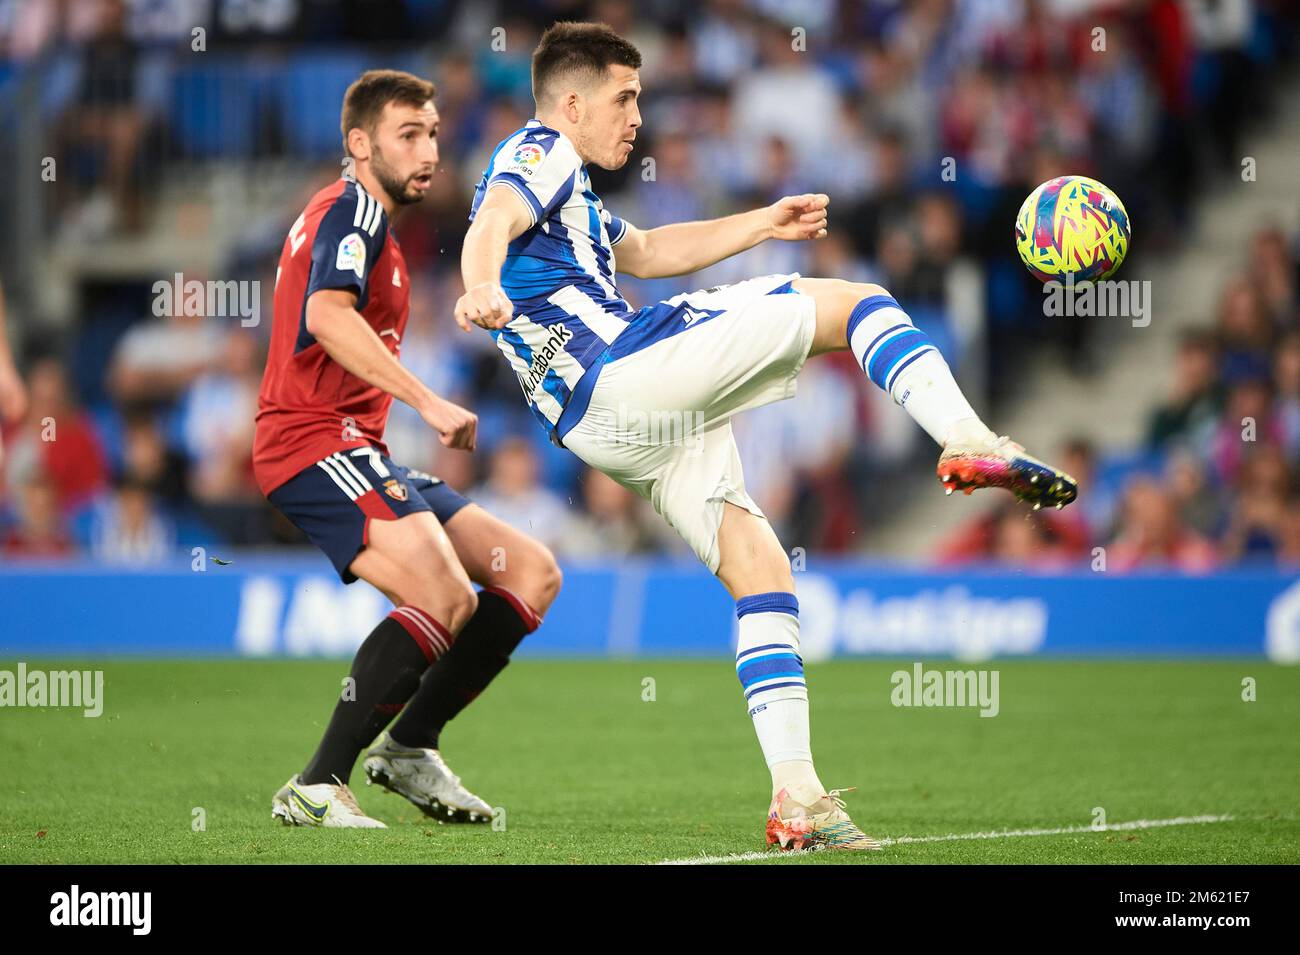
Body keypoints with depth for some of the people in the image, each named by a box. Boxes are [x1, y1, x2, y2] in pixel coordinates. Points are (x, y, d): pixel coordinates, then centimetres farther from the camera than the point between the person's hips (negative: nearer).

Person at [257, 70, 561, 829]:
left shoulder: (357, 217, 25)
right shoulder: (353, 209, -8)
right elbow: (327, 315, -27)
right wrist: (429, 402, -33)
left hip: (359, 452, 10)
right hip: (318, 441, -10)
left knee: (533, 574, 5)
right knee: (447, 595, -30)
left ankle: (407, 746, 5)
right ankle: (316, 788, -28)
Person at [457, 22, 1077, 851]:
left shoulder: (565, 190, 30)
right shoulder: (538, 154, 0)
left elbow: (645, 252, 45)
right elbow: (492, 225, -22)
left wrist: (765, 224, 45)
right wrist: (483, 289, -44)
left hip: (623, 429, 10)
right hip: (623, 371, -10)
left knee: (760, 570, 6)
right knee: (848, 302, -4)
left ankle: (796, 797, 0)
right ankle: (972, 445, -22)